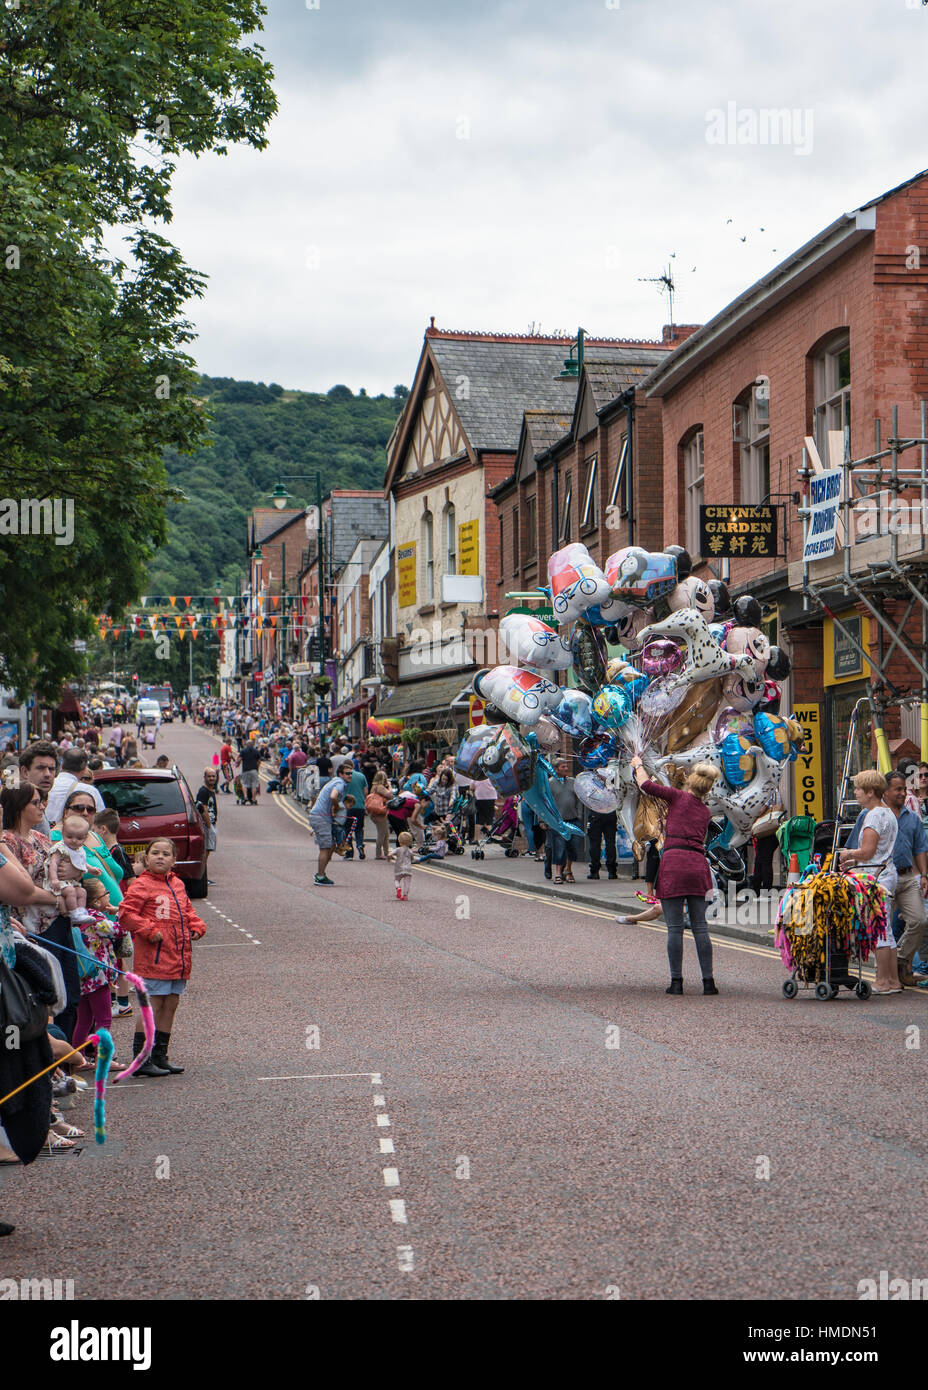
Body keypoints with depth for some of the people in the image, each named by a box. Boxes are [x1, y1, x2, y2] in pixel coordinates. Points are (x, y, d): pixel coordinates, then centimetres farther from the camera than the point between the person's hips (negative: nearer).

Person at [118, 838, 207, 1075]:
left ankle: (160, 1056, 22)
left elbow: (187, 910, 28)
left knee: (171, 1004, 12)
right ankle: (141, 1061, -3)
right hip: (154, 959, -8)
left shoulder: (178, 885, 16)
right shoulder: (141, 885, -7)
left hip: (178, 957, 8)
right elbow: (126, 912, -13)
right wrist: (150, 931, -20)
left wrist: (196, 926, 9)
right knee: (152, 1005, -7)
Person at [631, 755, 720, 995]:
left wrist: (638, 765, 24)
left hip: (674, 862, -4)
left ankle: (676, 981, 0)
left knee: (674, 928, -1)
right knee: (700, 926, 7)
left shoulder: (679, 797, 3)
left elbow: (647, 785, 4)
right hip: (698, 863, 4)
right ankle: (708, 981, 5)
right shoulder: (705, 812, 17)